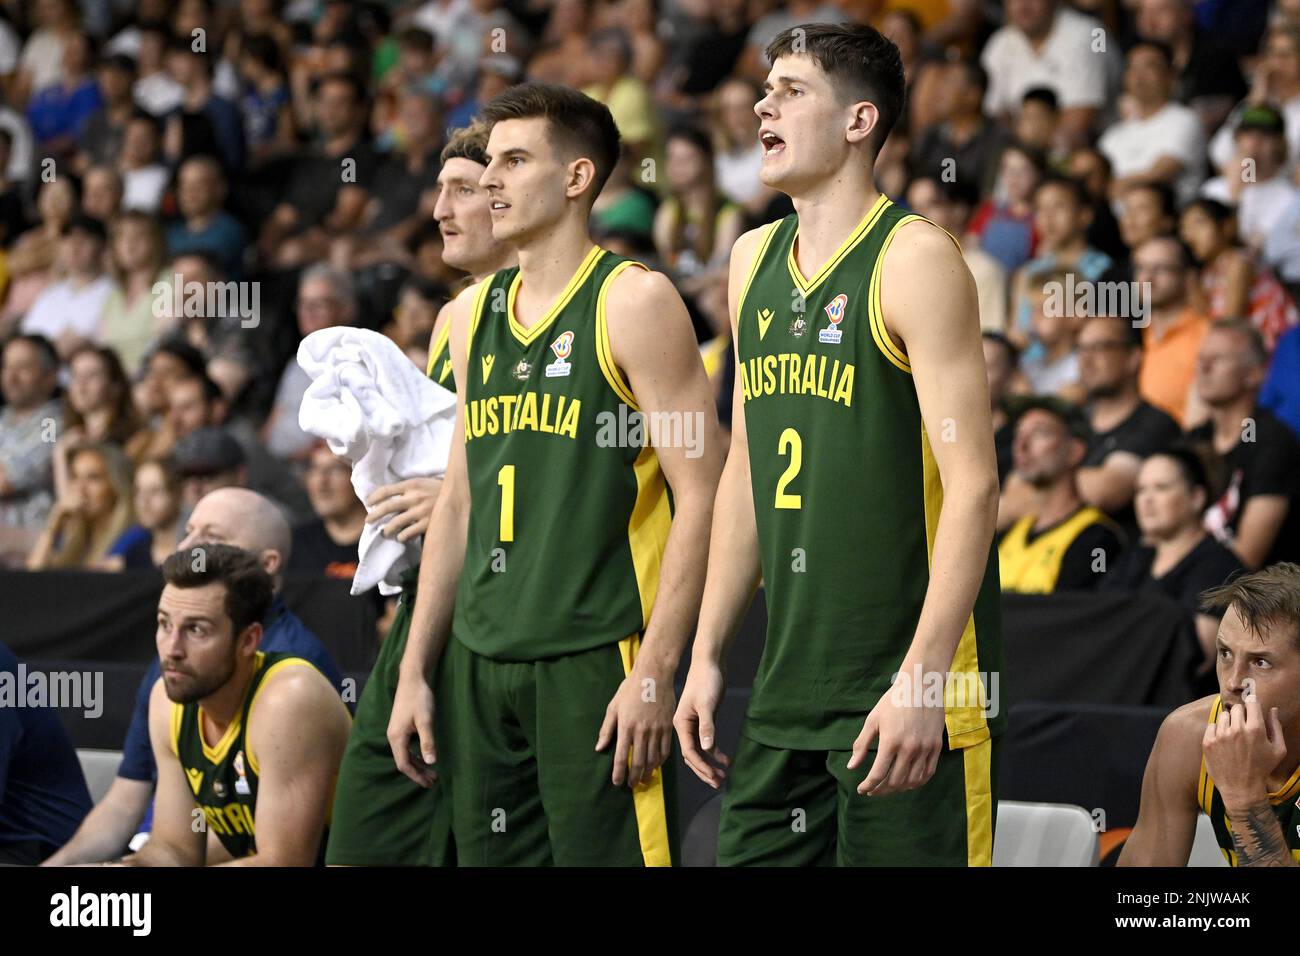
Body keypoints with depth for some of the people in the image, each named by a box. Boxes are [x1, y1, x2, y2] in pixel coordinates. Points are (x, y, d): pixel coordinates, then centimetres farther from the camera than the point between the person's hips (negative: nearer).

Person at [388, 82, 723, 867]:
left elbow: (701, 495, -11)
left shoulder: (633, 303, -6)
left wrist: (655, 672, -17)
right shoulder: (475, 312, 15)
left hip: (596, 657, -7)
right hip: (480, 662, 7)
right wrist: (415, 670, 14)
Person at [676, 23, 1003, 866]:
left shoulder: (914, 257, -9)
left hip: (901, 685, -7)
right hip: (788, 687, 7)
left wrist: (923, 677, -20)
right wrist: (708, 655, 15)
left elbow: (973, 482, -14)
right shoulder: (755, 258, 13)